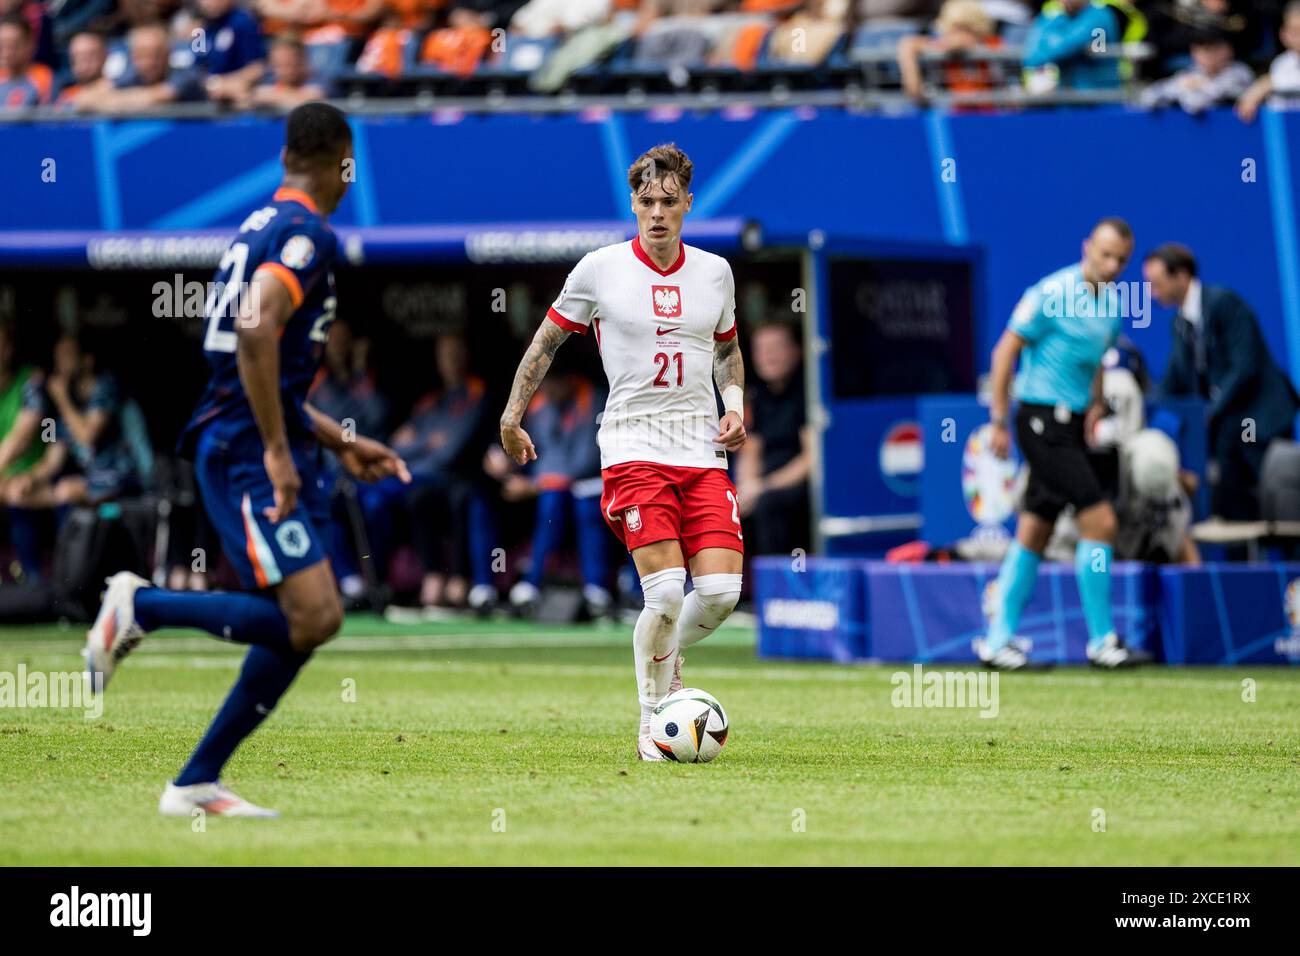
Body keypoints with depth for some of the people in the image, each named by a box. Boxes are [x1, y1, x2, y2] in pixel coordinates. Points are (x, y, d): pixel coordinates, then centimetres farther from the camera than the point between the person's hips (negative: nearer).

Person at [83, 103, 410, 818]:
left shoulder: (262, 227, 20)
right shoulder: (306, 234, -10)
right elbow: (256, 331, -26)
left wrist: (342, 444, 30)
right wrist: (277, 451, -25)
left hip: (253, 450, 10)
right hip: (250, 452, -10)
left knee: (301, 624, 7)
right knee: (312, 617, -17)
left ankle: (196, 784, 8)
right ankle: (140, 606, -8)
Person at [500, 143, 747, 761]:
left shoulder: (714, 271, 8)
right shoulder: (599, 269, -2)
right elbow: (546, 343, 11)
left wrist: (735, 407, 8)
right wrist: (511, 419, 11)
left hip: (702, 448, 4)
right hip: (633, 446, -4)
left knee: (721, 589, -9)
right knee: (665, 590, -17)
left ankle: (666, 656, 24)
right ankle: (650, 726, 0)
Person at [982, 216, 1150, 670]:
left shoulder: (1113, 302, 11)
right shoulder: (1052, 293, -13)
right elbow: (1005, 352, -10)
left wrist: (1096, 402, 9)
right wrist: (1000, 422, -12)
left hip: (1070, 426, 8)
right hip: (1042, 419, -8)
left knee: (1033, 533, 10)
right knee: (1099, 521, -12)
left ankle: (998, 640, 15)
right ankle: (1102, 641, -6)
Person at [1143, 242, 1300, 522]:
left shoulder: (1222, 302, -13)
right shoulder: (1181, 322, 11)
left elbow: (1245, 367, -19)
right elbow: (1173, 384, 14)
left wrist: (1210, 414, -18)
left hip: (1261, 421, -8)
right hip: (1225, 428, 8)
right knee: (1228, 510, 1)